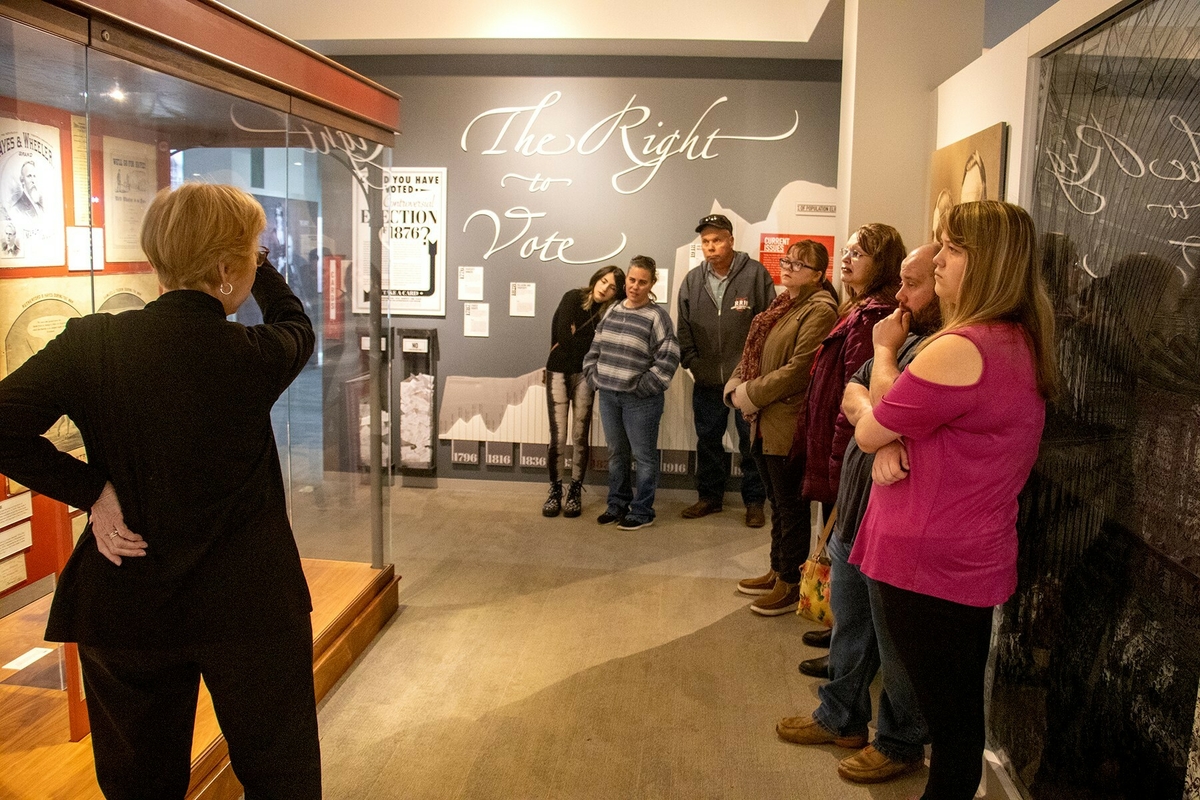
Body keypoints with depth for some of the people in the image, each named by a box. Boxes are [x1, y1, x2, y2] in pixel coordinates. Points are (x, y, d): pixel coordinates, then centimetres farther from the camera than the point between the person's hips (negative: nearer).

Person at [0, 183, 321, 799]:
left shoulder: (89, 344, -10)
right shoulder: (252, 356, -14)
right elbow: (295, 326, 8)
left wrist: (92, 490, -8)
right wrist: (260, 271, 23)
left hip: (126, 611, 3)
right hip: (251, 610, -2)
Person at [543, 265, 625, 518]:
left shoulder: (609, 312, 1)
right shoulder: (573, 298, -6)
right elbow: (563, 336, -17)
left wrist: (574, 341, -11)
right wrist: (587, 342, -7)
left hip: (584, 375, 2)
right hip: (558, 371, -2)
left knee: (580, 436, 1)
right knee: (558, 437, -5)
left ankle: (575, 491, 14)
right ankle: (555, 490, 11)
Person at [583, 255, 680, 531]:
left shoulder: (657, 315, -9)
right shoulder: (612, 311, 10)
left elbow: (669, 358, -15)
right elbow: (595, 349, 17)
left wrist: (644, 387, -15)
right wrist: (594, 377, 6)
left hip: (640, 399, -6)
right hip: (608, 395, 6)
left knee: (643, 456, 4)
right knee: (616, 453, 16)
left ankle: (642, 512, 13)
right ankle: (617, 504, 29)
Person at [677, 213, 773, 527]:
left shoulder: (756, 274, -8)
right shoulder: (692, 280, 5)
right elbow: (684, 328, 8)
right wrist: (691, 362, 0)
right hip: (706, 381, 4)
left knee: (751, 442, 7)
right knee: (707, 440, 15)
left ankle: (754, 501, 21)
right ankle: (710, 496, 30)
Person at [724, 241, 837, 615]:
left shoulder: (819, 311, -14)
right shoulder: (783, 305, 16)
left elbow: (799, 370, -21)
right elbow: (753, 353, 16)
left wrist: (751, 394, -15)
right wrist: (736, 386, -1)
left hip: (789, 425, -9)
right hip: (765, 423, 9)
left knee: (790, 505, 2)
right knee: (776, 502, 19)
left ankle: (792, 584, 15)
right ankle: (777, 572, 32)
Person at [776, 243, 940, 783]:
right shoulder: (908, 339, 10)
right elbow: (851, 397, 0)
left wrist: (884, 351, -17)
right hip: (854, 513, 9)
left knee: (896, 643, 10)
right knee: (849, 624, 24)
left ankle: (900, 744, 32)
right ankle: (840, 717, 44)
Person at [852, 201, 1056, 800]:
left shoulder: (958, 350, -24)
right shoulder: (1022, 344, 7)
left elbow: (868, 433, -12)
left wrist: (883, 355, 4)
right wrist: (893, 440, -10)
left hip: (928, 565, -9)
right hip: (978, 558, 9)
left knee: (946, 717, 5)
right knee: (962, 712, 22)